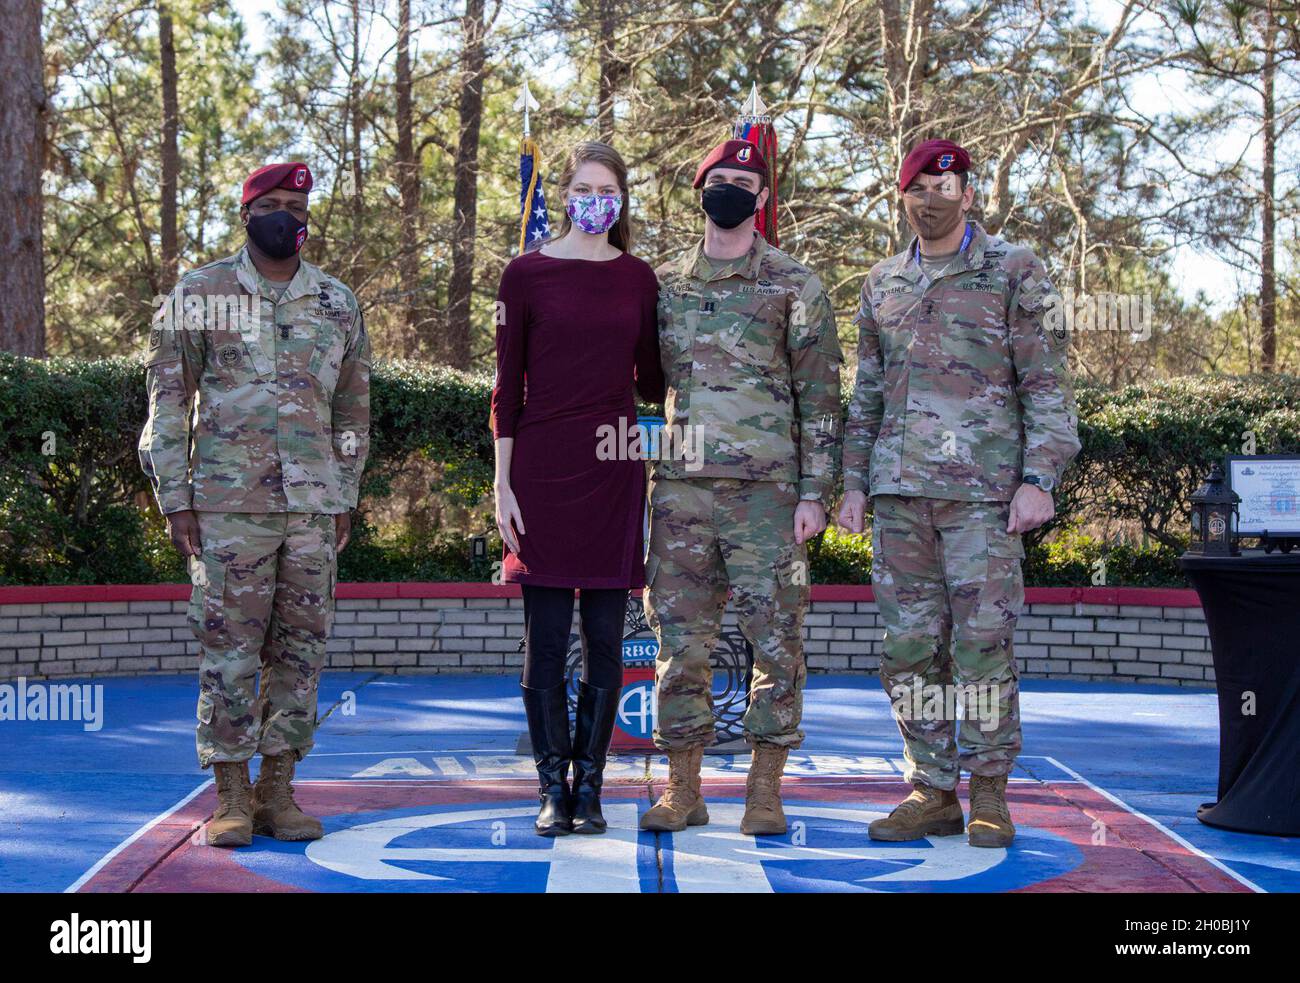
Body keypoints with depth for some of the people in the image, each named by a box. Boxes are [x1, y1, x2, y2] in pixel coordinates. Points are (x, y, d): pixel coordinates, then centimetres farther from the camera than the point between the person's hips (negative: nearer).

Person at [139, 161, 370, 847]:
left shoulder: (338, 303, 13)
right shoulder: (199, 295, 5)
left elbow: (353, 408, 18)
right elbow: (168, 401, 4)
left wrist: (344, 497, 12)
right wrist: (175, 497, -3)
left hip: (313, 503, 3)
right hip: (228, 504, -3)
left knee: (301, 647, 4)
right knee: (229, 648, -2)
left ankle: (279, 790, 12)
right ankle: (231, 796, 6)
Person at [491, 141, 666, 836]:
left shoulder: (639, 278, 10)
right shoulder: (526, 273, 2)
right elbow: (507, 385, 1)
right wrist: (502, 482, -3)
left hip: (614, 466, 2)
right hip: (542, 466, -2)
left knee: (605, 636, 3)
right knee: (546, 637, 0)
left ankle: (589, 787, 12)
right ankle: (553, 790, 9)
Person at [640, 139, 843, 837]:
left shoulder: (795, 287, 5)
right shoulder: (664, 284, 14)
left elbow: (819, 396, 2)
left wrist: (813, 493, -5)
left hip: (765, 488, -3)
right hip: (680, 483, 3)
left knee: (776, 637, -2)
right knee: (680, 636, 3)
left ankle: (765, 789, 8)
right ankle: (682, 787, 12)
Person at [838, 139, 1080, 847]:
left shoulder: (1014, 271, 3)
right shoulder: (882, 284, 16)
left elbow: (1047, 384, 0)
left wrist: (1038, 478, -9)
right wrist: (854, 484, 13)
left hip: (984, 490, -4)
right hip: (899, 494, 4)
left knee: (983, 642, -5)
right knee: (910, 645, 3)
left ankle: (989, 793, 7)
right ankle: (932, 790, 12)